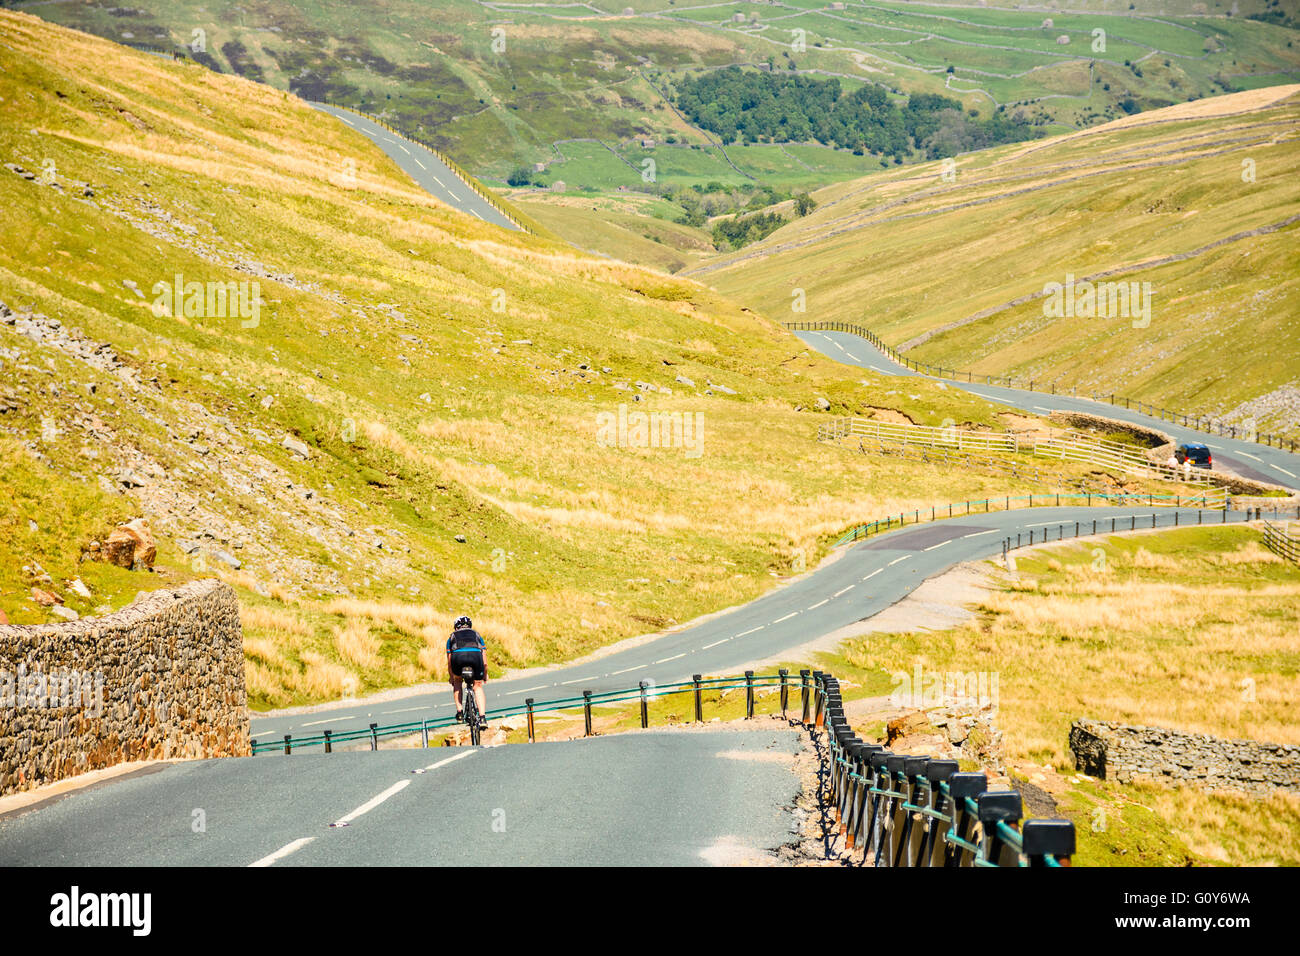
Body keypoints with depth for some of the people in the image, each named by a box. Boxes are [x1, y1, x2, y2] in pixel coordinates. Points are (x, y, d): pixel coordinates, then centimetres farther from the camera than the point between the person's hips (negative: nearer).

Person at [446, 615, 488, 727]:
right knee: (478, 686, 15)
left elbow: (449, 663, 33)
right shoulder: (476, 635, 35)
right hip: (475, 655, 0)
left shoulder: (452, 637, 34)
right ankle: (482, 717, 0)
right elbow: (485, 663, 33)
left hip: (458, 656, 0)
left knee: (457, 681, 28)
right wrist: (485, 676, 46)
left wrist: (452, 678, 45)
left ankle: (460, 712, 18)